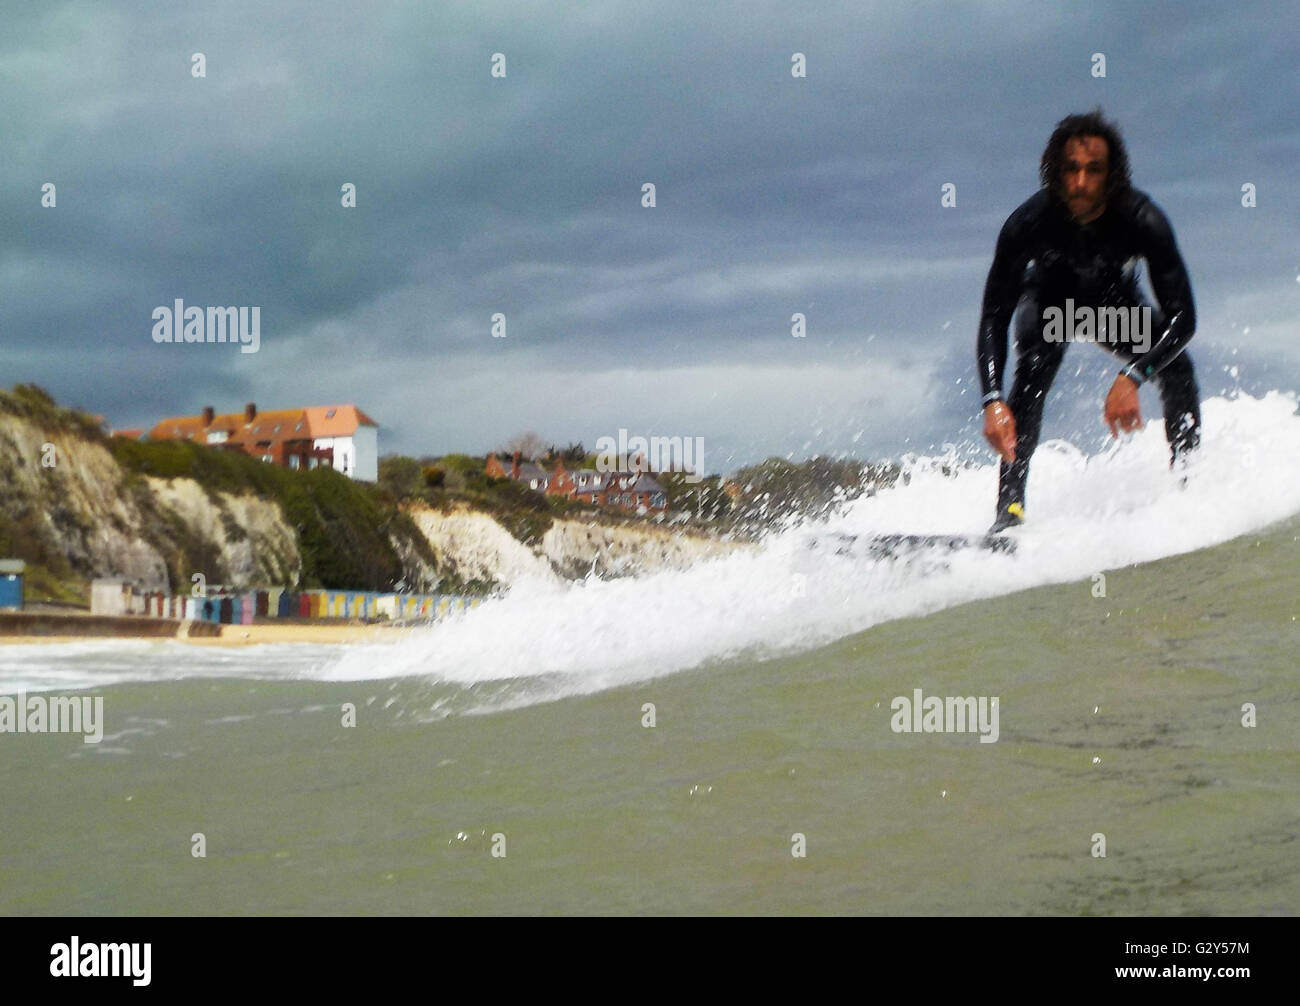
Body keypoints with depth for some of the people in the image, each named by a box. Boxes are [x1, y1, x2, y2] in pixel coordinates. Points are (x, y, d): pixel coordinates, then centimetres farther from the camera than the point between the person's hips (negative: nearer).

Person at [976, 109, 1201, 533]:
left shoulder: (1142, 219, -35)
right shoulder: (1028, 223, -35)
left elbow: (1181, 317, -35)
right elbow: (994, 317, -31)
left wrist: (1132, 377, -50)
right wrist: (992, 400, -45)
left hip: (1115, 301, 1)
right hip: (1051, 300, -1)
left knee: (1177, 368, -21)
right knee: (1032, 374, -29)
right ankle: (1010, 506, -34)